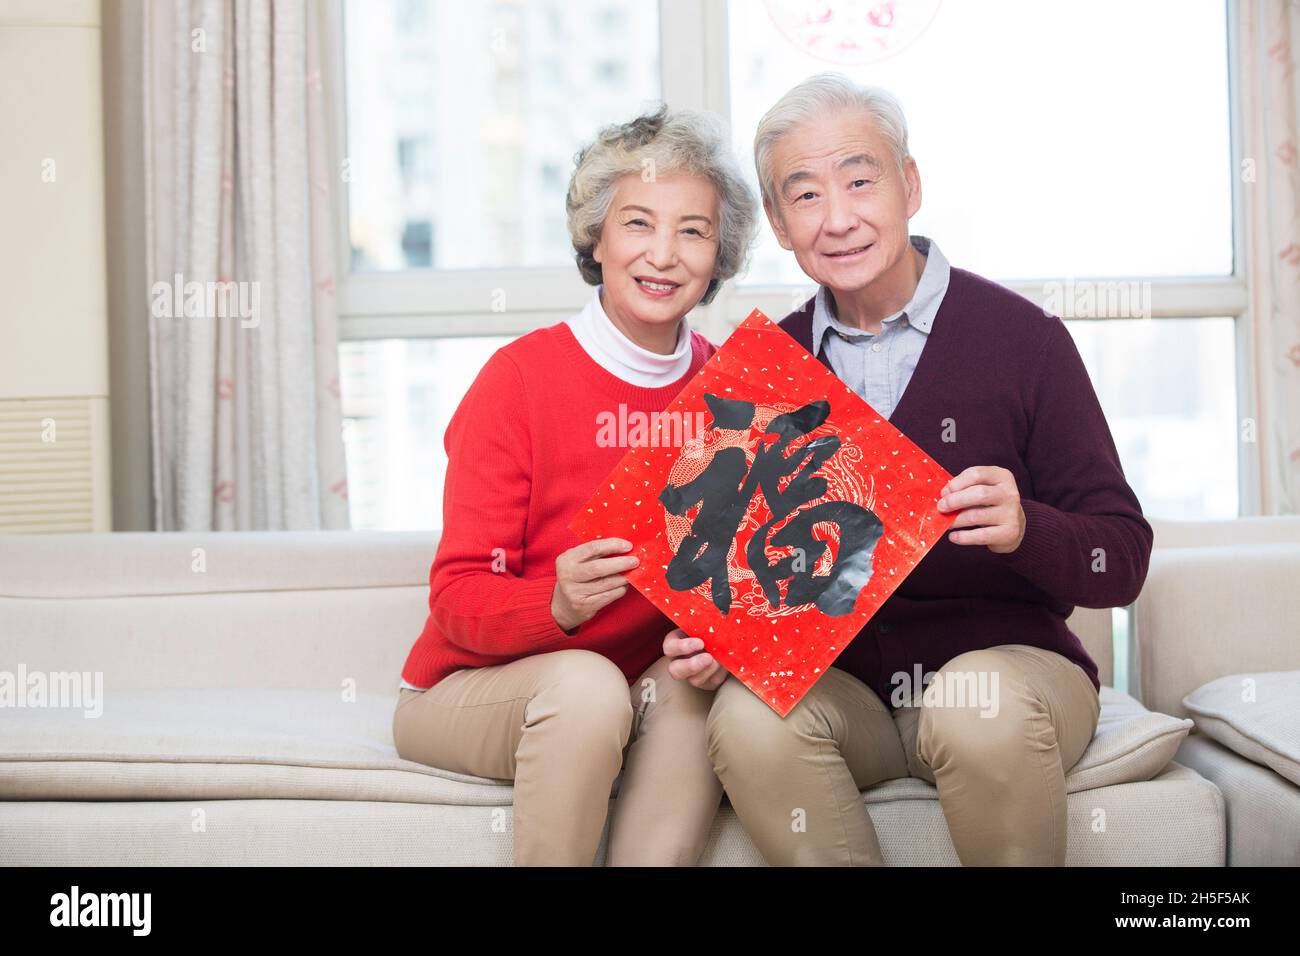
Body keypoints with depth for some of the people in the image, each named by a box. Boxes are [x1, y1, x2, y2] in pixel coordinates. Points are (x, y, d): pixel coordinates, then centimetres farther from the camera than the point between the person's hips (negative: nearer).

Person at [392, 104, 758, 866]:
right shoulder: (521, 377, -12)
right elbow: (458, 597, -13)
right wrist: (558, 606, -35)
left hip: (654, 698, 3)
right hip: (476, 687, -3)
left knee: (696, 685, -29)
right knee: (586, 684, -33)